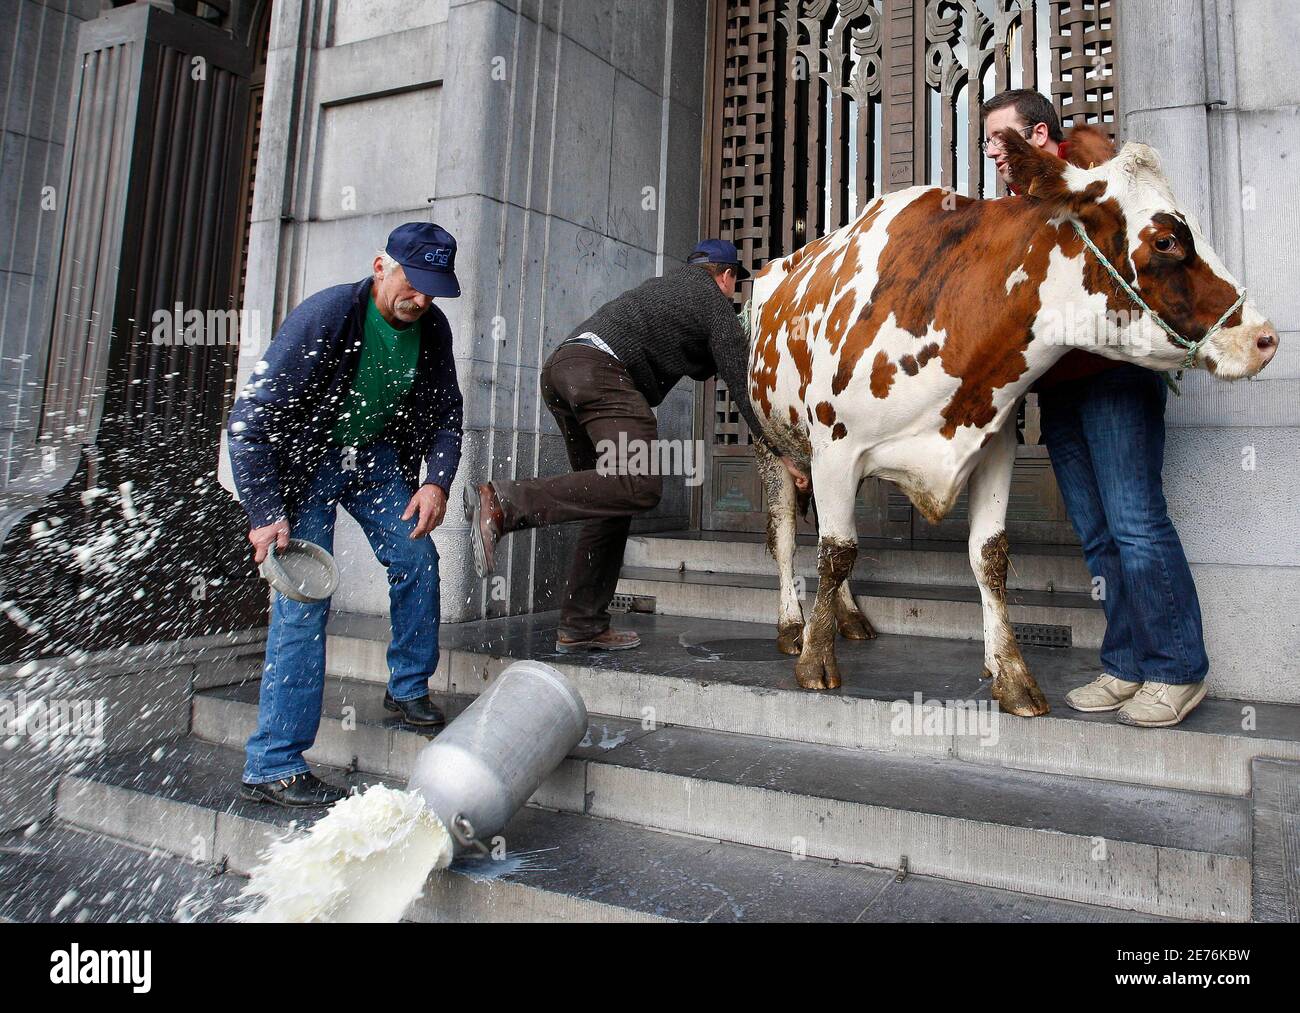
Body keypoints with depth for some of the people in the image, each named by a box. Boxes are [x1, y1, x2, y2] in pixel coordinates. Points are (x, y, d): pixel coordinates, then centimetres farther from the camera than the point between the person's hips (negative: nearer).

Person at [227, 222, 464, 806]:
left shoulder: (432, 328, -9)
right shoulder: (323, 317, -26)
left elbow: (445, 414, 4)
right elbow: (251, 418, -26)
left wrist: (437, 480, -12)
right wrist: (265, 515, -29)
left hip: (376, 455, 6)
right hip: (303, 458, -5)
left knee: (416, 559, -6)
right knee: (305, 596, -12)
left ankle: (408, 688, 17)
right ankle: (272, 767, -7)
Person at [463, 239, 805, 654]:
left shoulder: (665, 285, 36)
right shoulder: (715, 301, 13)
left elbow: (700, 365, 44)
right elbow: (743, 382, 7)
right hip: (599, 368, -9)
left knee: (610, 498, 11)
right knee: (640, 485, -22)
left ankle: (582, 627, 10)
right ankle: (504, 503, -30)